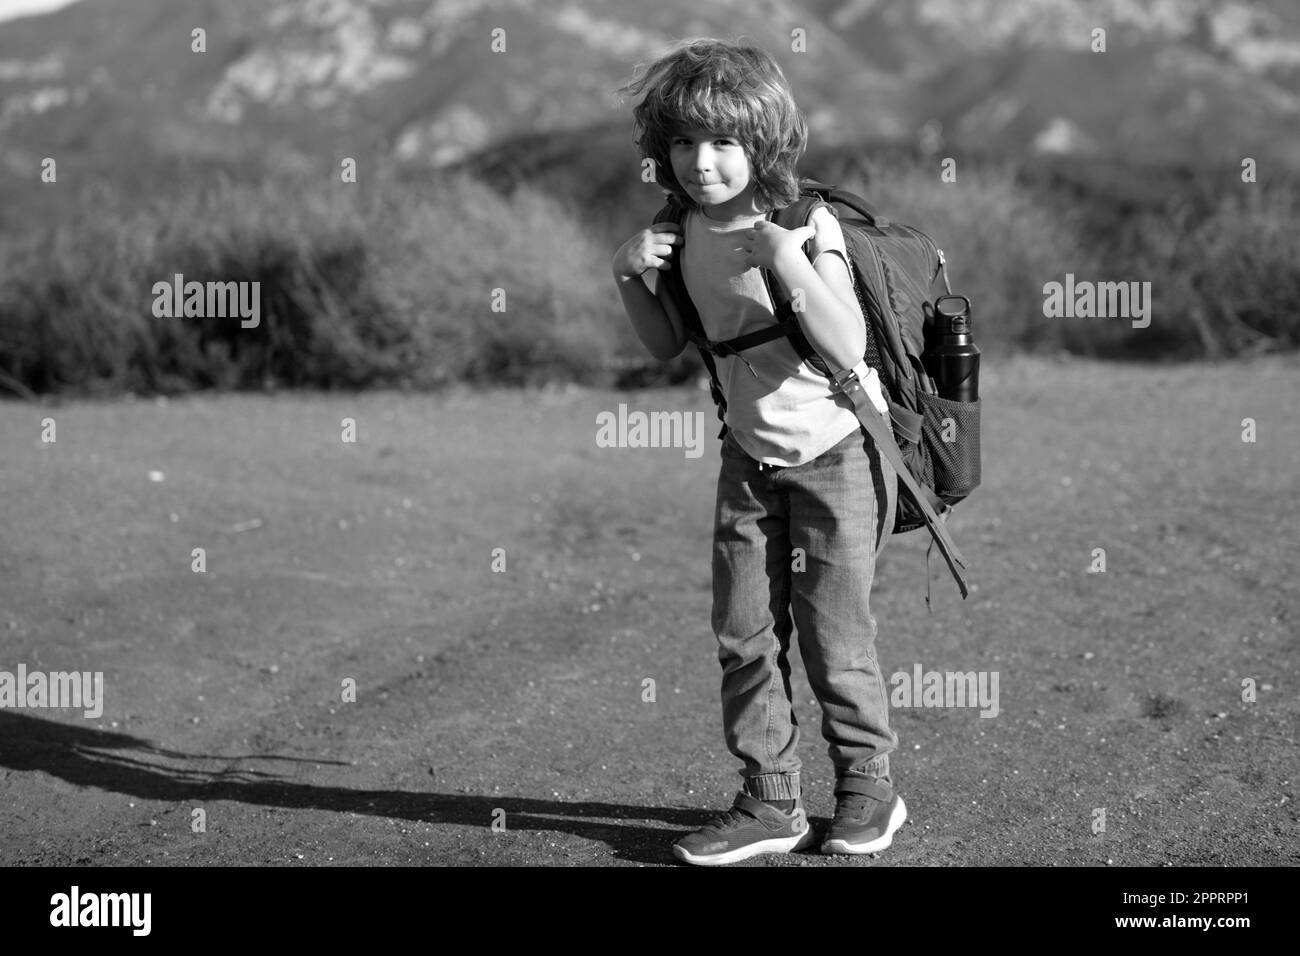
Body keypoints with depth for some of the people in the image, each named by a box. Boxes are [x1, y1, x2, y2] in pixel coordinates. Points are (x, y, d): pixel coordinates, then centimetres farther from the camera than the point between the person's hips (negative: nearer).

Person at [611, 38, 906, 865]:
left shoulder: (809, 228, -20)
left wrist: (787, 260, -37)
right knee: (744, 632, 4)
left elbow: (847, 347, -28)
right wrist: (630, 278, -6)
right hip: (751, 456, 6)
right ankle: (771, 802, 13)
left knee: (835, 633, 1)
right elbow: (669, 345, 10)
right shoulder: (685, 235, -2)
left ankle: (868, 788, 20)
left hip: (838, 452, -6)